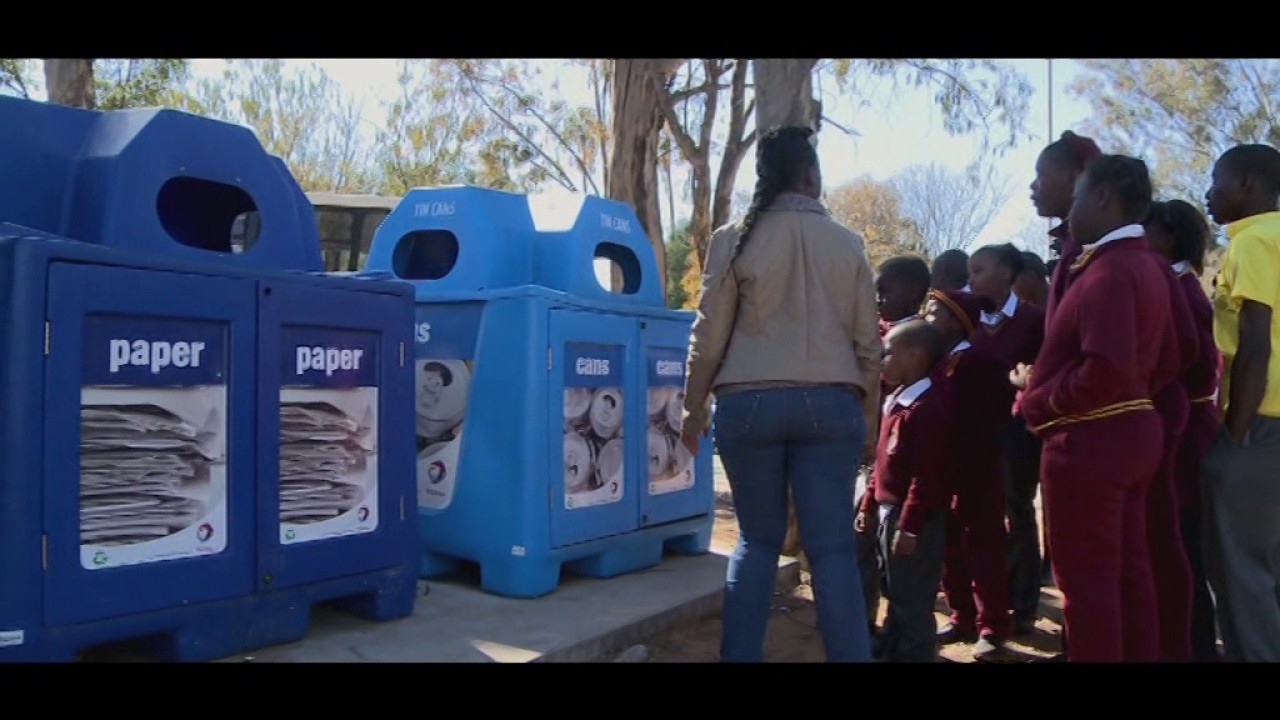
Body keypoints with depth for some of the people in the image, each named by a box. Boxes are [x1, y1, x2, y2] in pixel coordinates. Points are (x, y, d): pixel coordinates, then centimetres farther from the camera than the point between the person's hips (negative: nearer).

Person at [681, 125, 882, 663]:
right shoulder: (847, 243, 5)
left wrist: (694, 407, 12)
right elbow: (867, 339, 8)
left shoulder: (734, 239, 0)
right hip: (829, 403, 0)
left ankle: (741, 655, 15)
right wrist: (866, 406, 20)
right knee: (833, 548, 4)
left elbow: (710, 333, 1)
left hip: (748, 402, 0)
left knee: (758, 539, 13)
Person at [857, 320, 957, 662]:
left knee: (912, 603, 0)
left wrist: (910, 525, -23)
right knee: (895, 595, 21)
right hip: (889, 511, 11)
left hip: (914, 518, -10)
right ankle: (891, 652, 34)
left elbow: (927, 474, -23)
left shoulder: (928, 406, -19)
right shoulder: (896, 400, 13)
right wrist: (870, 504, 19)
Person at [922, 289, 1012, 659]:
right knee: (949, 549, 13)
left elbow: (992, 418, -13)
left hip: (975, 472, -7)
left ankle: (992, 627, 12)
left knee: (982, 548, 2)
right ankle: (963, 619, 26)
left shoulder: (980, 361, -10)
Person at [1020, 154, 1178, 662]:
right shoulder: (1147, 266, 14)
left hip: (1089, 439, -10)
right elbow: (1166, 362, 17)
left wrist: (1044, 403, -15)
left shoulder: (1108, 270, -18)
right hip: (1134, 429, 10)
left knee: (1087, 578, 0)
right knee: (1129, 570, 16)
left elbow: (1107, 368, -28)